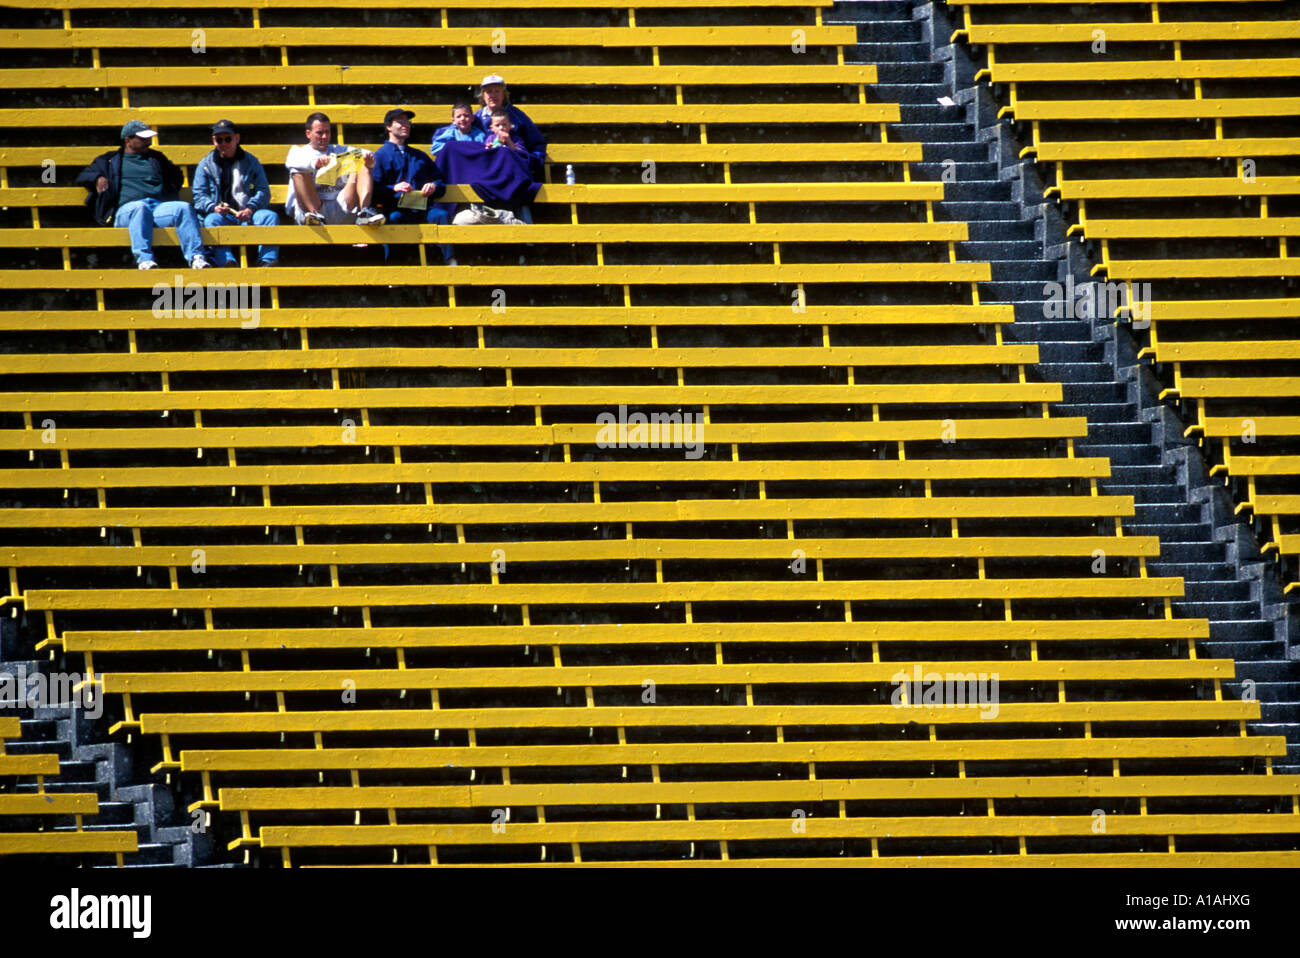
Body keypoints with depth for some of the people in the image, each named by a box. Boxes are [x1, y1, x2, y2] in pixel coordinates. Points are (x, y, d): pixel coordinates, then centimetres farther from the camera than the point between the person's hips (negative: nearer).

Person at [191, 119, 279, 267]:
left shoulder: (251, 162, 17)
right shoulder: (206, 165, 15)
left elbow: (263, 191, 7)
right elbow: (199, 195, 5)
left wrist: (250, 209, -14)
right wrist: (214, 208, -19)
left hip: (248, 215, 1)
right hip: (223, 216, -1)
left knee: (270, 216, -27)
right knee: (212, 220, -35)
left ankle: (267, 260, -38)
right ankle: (226, 260, -52)